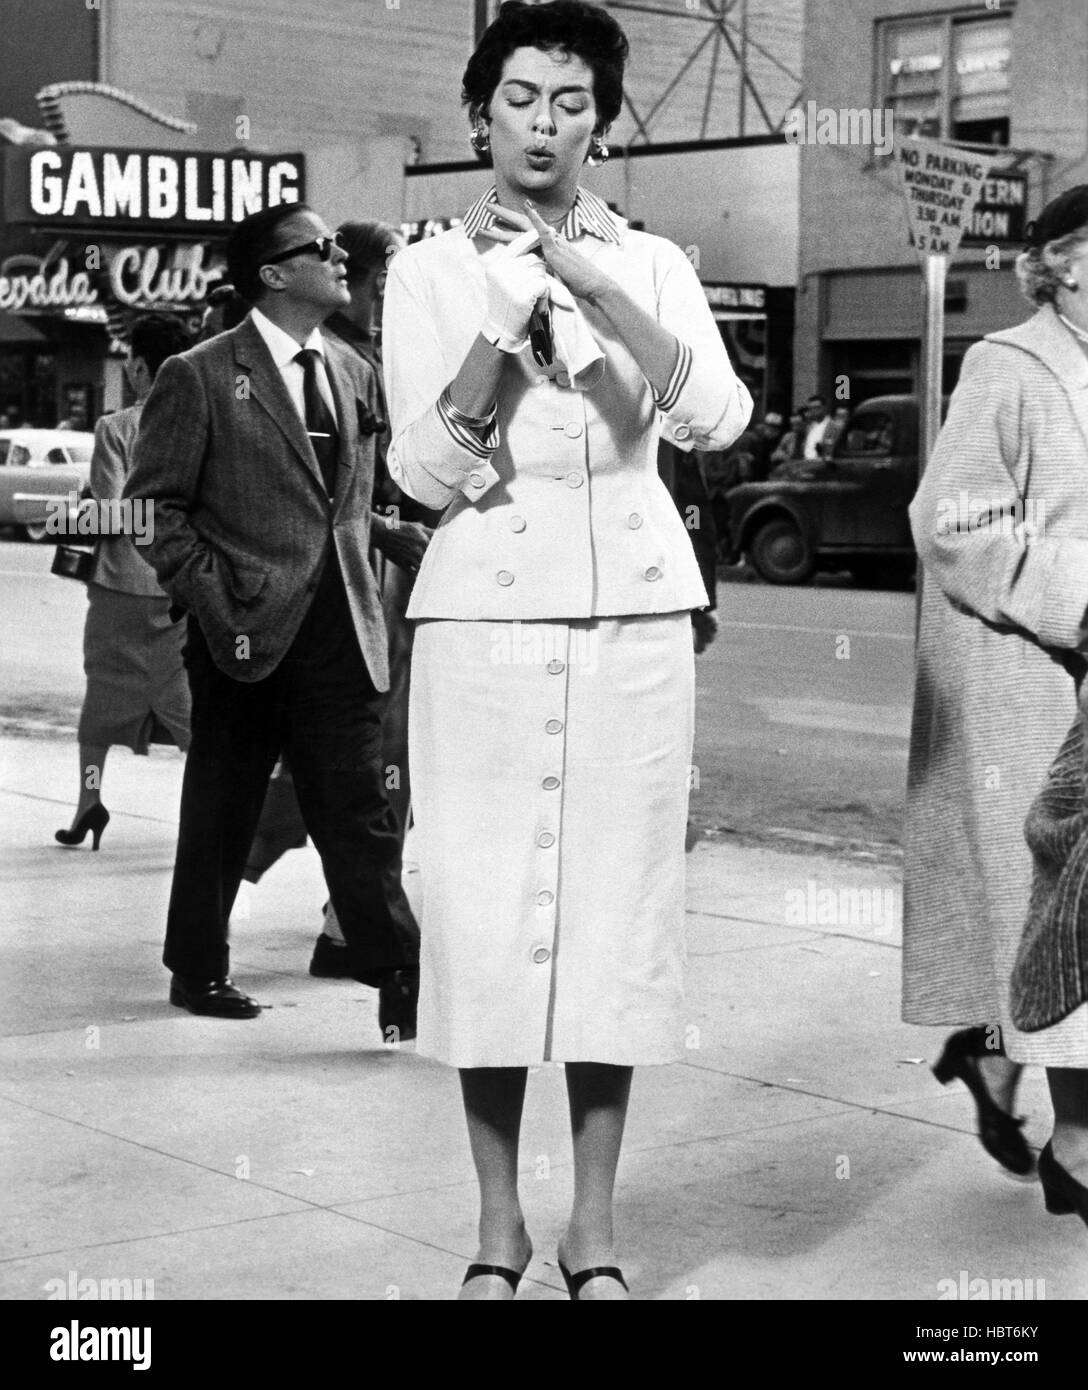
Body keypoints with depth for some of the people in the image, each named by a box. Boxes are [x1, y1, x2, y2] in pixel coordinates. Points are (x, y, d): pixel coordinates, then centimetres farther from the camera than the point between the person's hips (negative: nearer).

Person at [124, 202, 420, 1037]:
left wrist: (361, 595, 11)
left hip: (338, 633, 4)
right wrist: (217, 608, -12)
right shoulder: (200, 377, -5)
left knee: (360, 811, 1)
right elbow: (158, 509, -6)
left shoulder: (354, 374, 12)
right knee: (222, 812, 8)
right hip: (245, 633, -4)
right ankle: (198, 969, 23)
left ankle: (402, 981, 1)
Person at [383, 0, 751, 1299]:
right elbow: (425, 470, -4)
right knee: (482, 910, -2)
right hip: (484, 612, -1)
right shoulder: (429, 270, 5)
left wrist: (598, 292, -19)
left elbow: (717, 419, -8)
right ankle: (499, 1226, 12)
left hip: (631, 616, 1)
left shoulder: (653, 263, 9)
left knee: (616, 903, 1)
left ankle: (593, 1229, 12)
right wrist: (504, 318, -16)